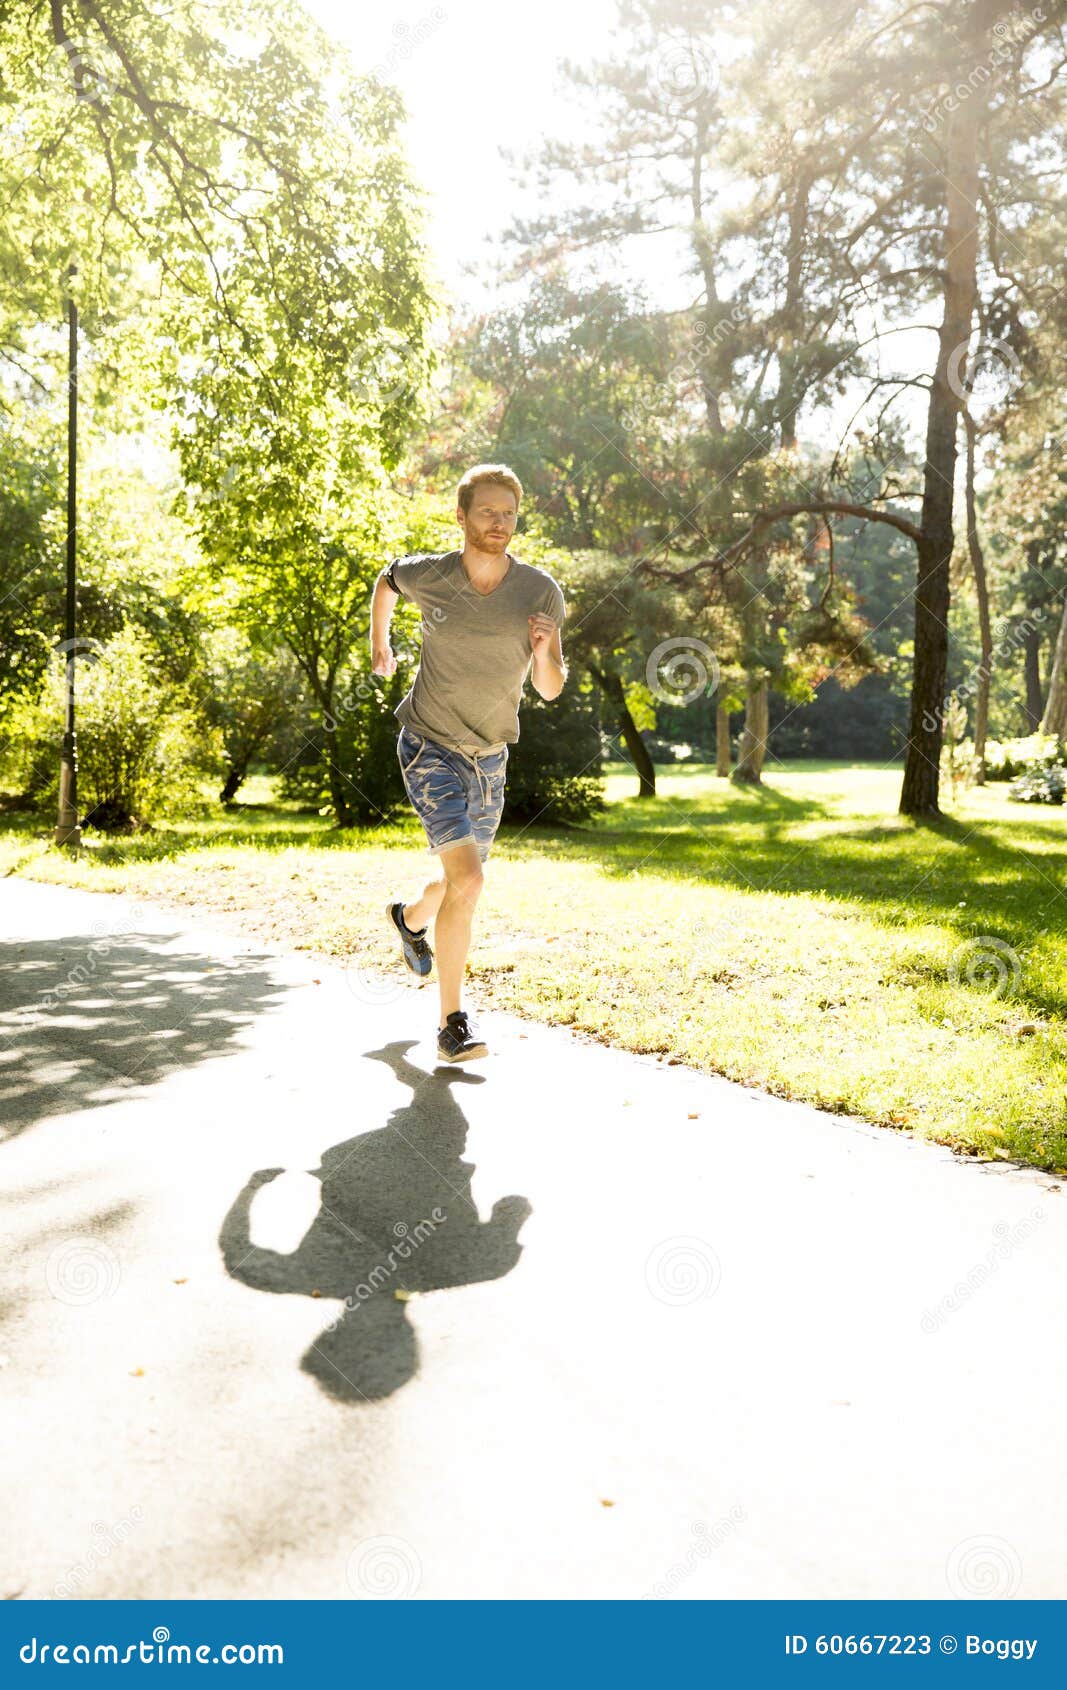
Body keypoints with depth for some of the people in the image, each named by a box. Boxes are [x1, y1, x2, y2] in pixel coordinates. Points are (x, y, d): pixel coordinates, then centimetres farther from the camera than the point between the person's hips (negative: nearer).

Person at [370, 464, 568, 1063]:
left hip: (490, 758, 4)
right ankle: (453, 1023, -9)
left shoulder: (540, 591, -9)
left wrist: (545, 651, -25)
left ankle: (411, 917, 56)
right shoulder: (428, 574, -11)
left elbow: (551, 689, -5)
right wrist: (379, 645, 18)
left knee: (463, 879, 20)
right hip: (430, 747, -4)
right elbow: (385, 580, 14)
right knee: (467, 878, -20)